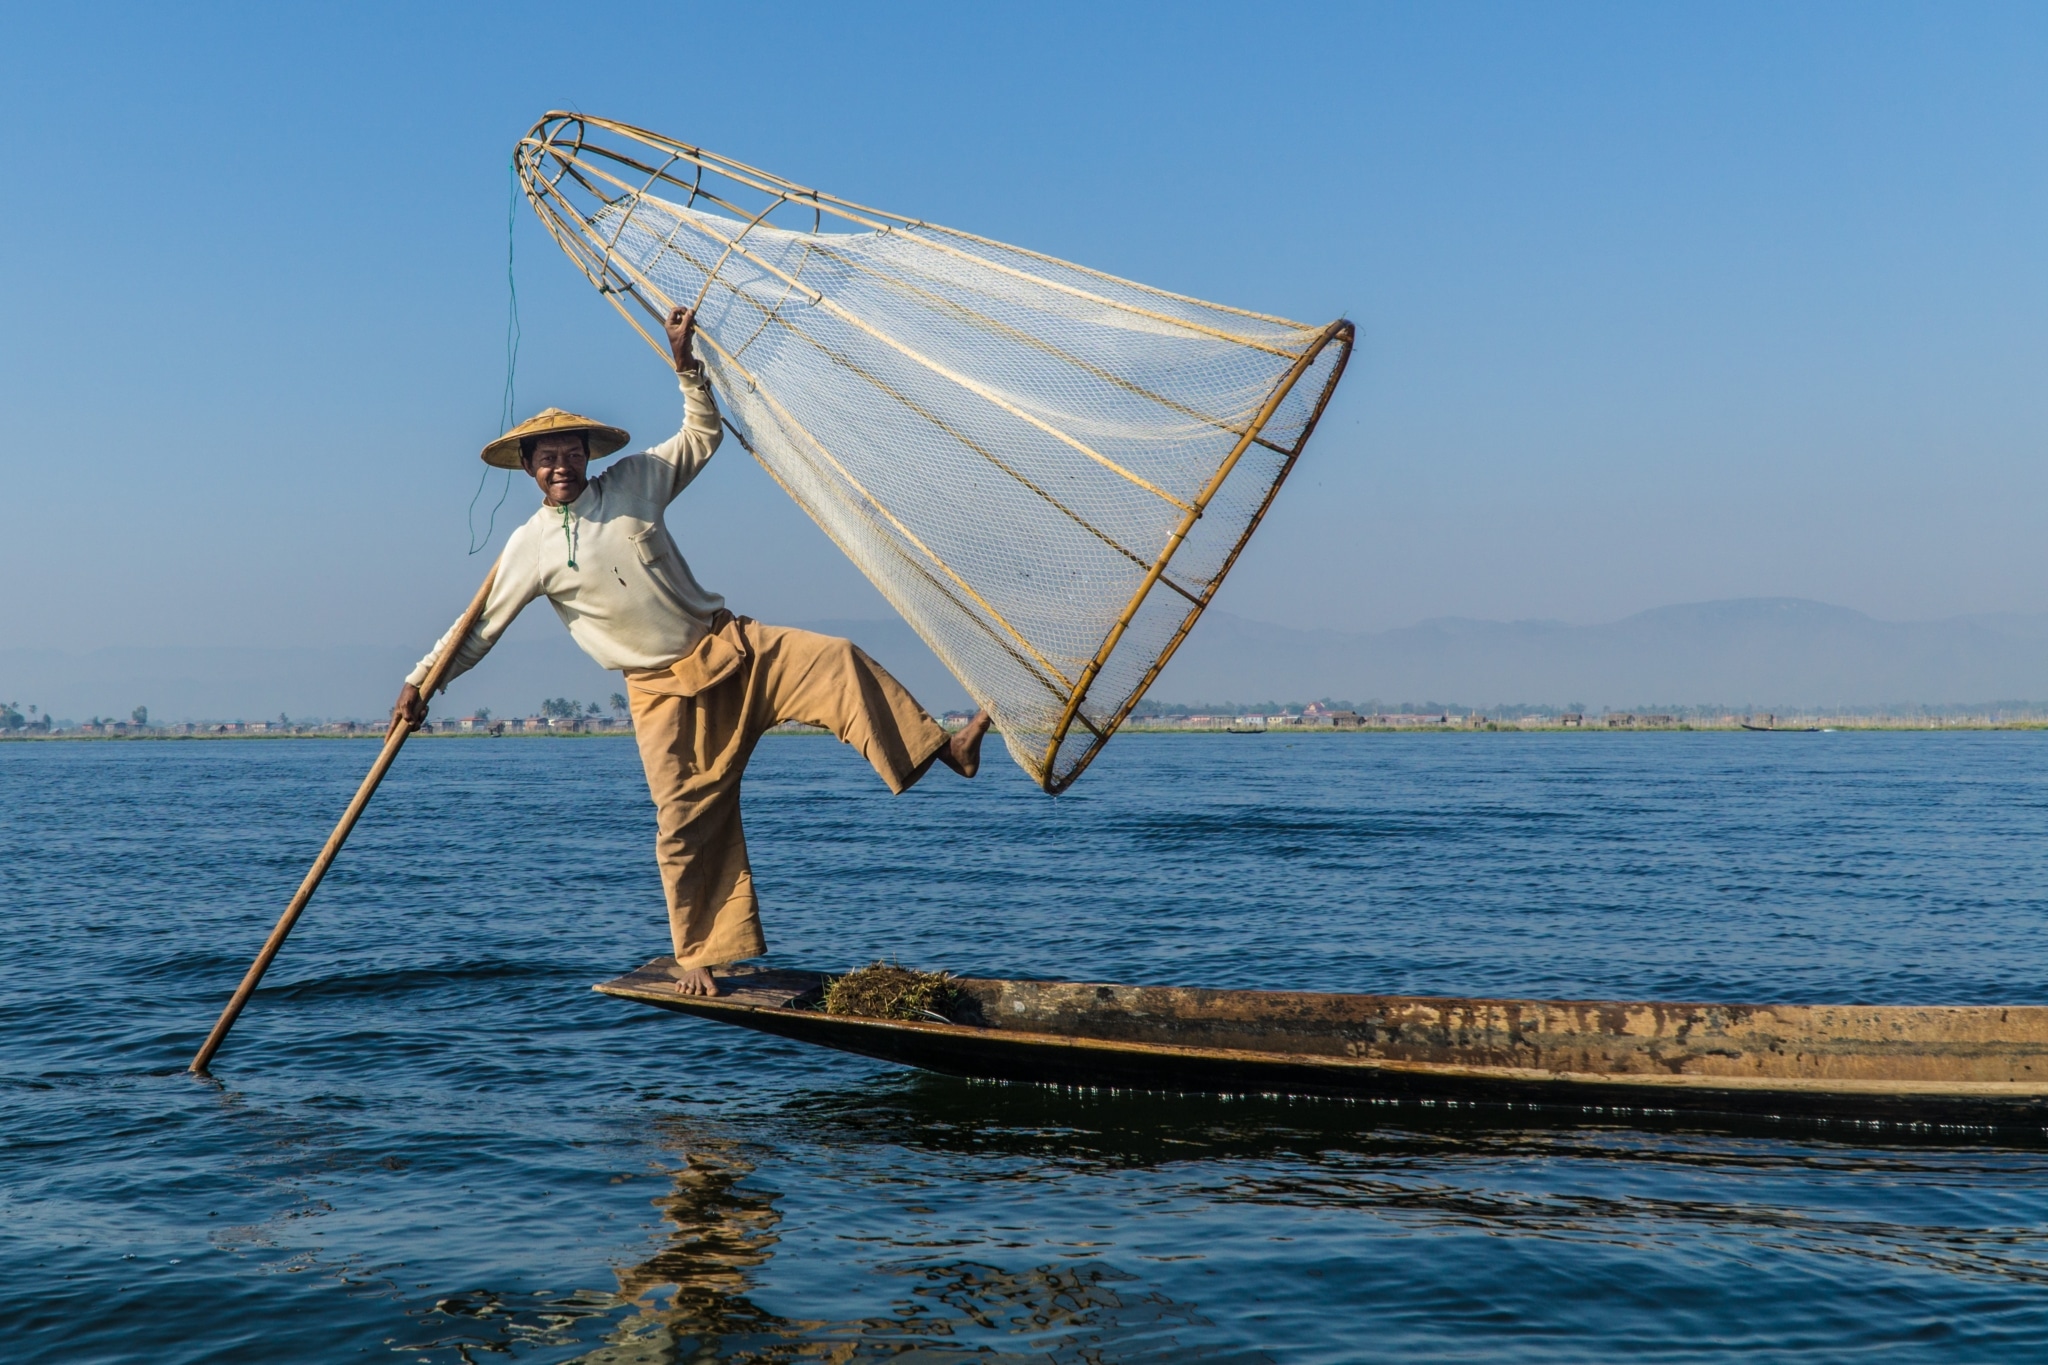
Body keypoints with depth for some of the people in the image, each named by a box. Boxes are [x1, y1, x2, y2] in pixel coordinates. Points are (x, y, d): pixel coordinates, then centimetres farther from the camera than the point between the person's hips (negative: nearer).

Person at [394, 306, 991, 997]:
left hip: (730, 647, 2)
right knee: (688, 822, -4)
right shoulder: (531, 547, -1)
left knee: (837, 661, -20)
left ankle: (944, 749, -20)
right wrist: (420, 681, -1)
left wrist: (686, 364, -1)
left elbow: (703, 435, 11)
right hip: (663, 687, -2)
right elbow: (481, 626, 4)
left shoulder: (632, 481, 4)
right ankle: (700, 956, 9)